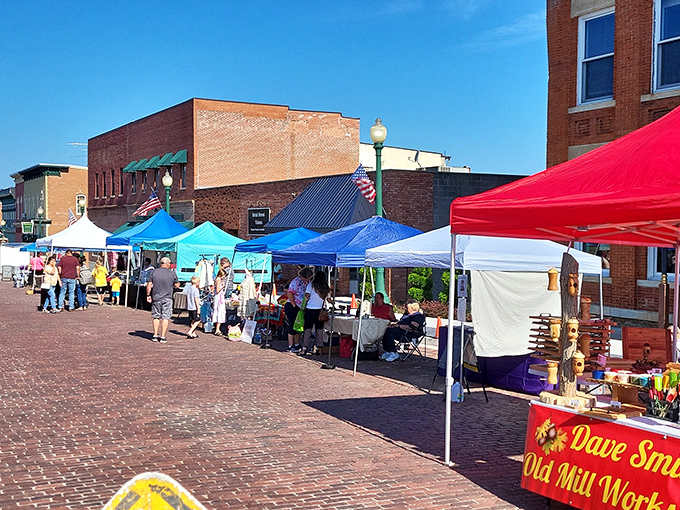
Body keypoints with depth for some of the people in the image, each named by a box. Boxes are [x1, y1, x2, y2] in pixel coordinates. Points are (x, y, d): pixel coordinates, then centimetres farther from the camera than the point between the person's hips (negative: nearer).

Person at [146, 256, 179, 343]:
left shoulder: (154, 272, 1)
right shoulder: (172, 273, -3)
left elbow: (149, 285, -1)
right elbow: (177, 285, 6)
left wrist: (148, 295, 8)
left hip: (156, 298, 2)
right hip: (167, 298, -2)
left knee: (156, 316, 13)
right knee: (165, 317, 2)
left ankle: (155, 335, 14)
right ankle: (162, 337, -1)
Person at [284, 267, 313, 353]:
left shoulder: (305, 282, 12)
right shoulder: (296, 282, -17)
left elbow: (306, 295, 22)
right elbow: (289, 293, -25)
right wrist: (294, 305, -19)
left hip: (300, 308, 9)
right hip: (292, 307, -9)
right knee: (293, 326, -5)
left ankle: (297, 345, 24)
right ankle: (290, 347, 1)